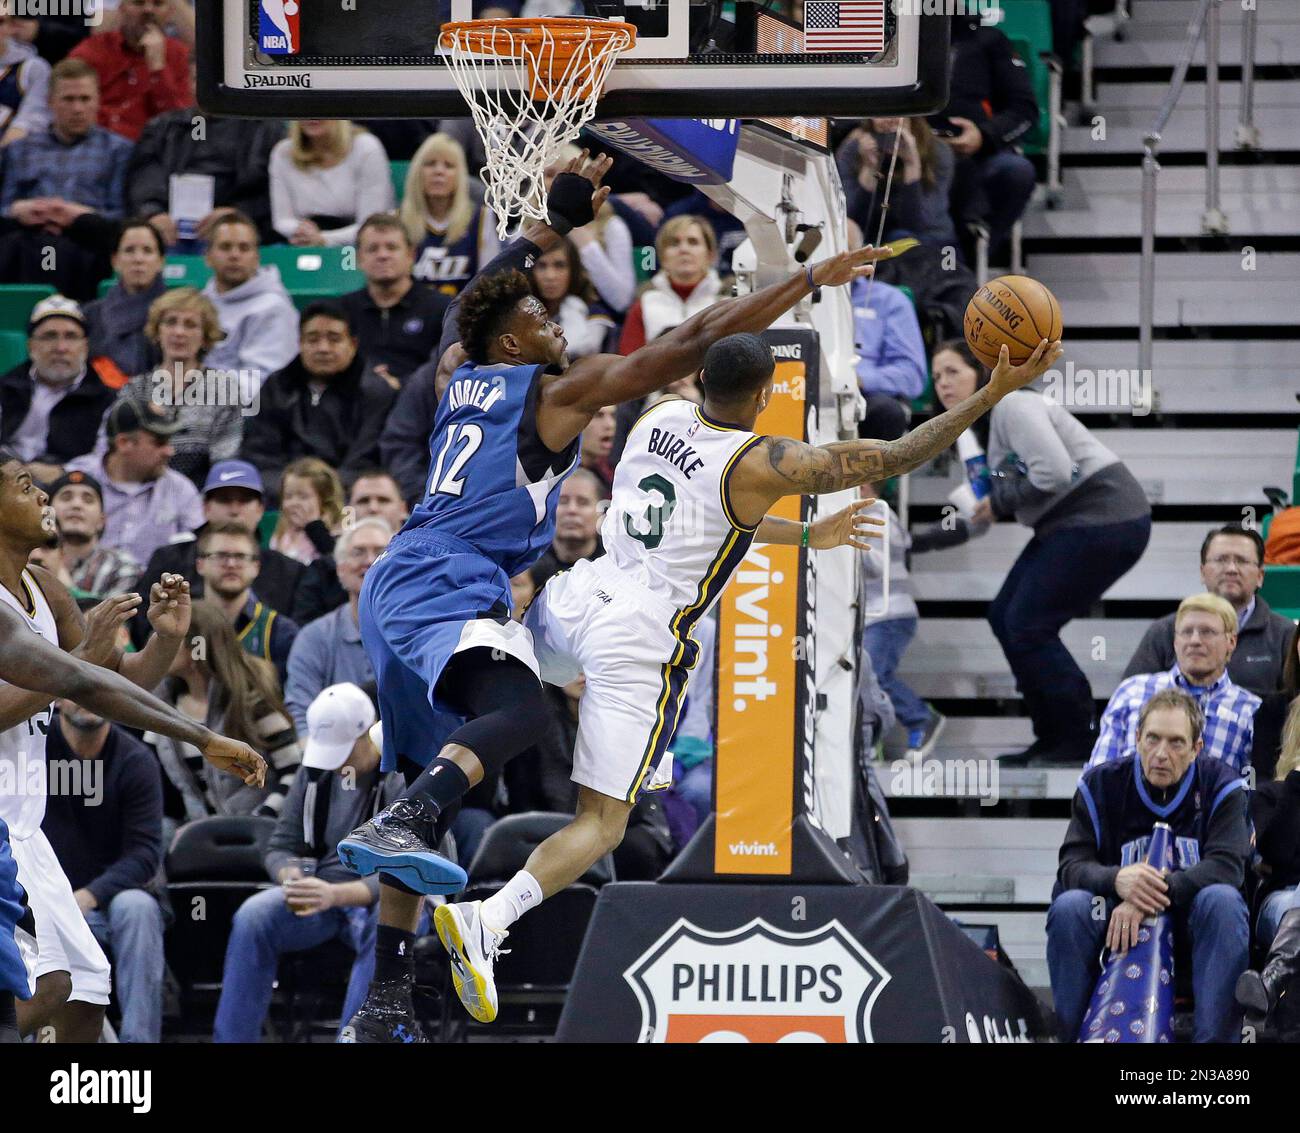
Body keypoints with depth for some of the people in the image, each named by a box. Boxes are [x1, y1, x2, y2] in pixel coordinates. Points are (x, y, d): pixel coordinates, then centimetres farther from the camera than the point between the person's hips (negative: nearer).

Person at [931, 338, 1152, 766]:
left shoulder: (1012, 407, -14)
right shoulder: (982, 425, 18)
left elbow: (1056, 472, -25)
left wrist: (1000, 502, -12)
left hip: (1105, 518, -11)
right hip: (1069, 523, 11)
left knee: (1028, 626, -11)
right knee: (1004, 617, 10)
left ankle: (1082, 741, -3)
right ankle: (1053, 737, 15)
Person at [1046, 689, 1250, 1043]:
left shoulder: (1220, 786, -5)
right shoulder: (1101, 785, -1)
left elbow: (1226, 867, -20)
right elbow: (1072, 865, -11)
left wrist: (1148, 897, -34)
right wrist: (1117, 881, -36)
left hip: (1192, 929, -1)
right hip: (1120, 924, 1)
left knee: (1222, 900, -32)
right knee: (1068, 906, -27)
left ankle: (1216, 1041, -34)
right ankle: (1070, 1035, -22)